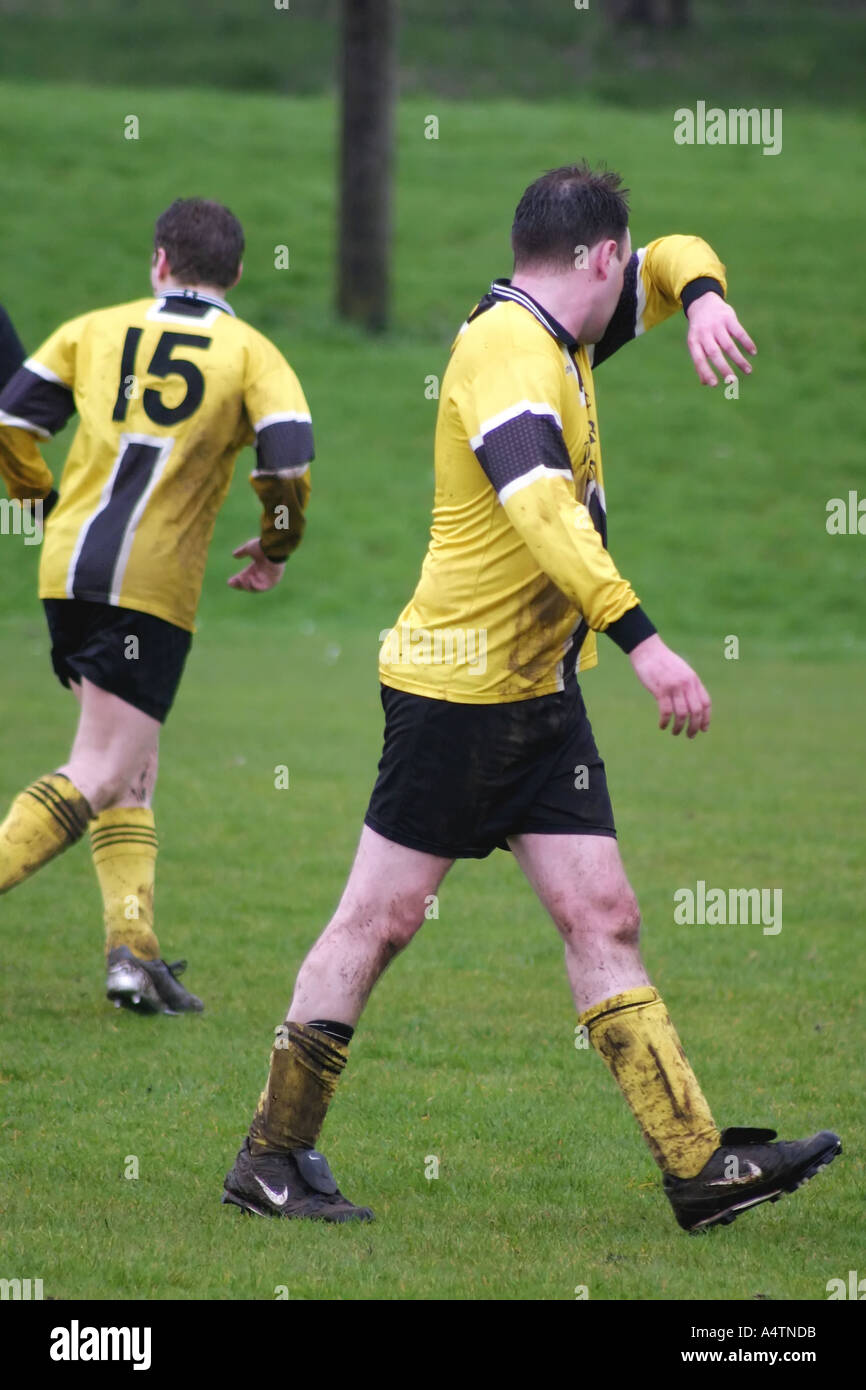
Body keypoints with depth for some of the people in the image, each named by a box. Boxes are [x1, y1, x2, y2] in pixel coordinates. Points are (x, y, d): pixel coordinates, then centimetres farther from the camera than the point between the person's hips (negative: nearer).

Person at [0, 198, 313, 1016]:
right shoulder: (250, 354, 4)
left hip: (69, 571, 4)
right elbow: (289, 462, -8)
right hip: (156, 585, -4)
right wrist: (274, 549, 10)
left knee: (129, 772, 16)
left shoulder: (95, 330, 12)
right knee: (101, 778, -6)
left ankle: (132, 947, 6)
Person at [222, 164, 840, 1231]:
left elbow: (673, 259, 28)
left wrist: (701, 297, 4)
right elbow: (542, 508, -31)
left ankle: (699, 1167, -2)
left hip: (541, 693, 9)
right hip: (459, 687, -9)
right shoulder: (505, 348, -17)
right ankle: (268, 1159, 8)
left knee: (603, 919, 3)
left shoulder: (562, 338, 12)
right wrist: (641, 640, -38)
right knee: (381, 915, -2)